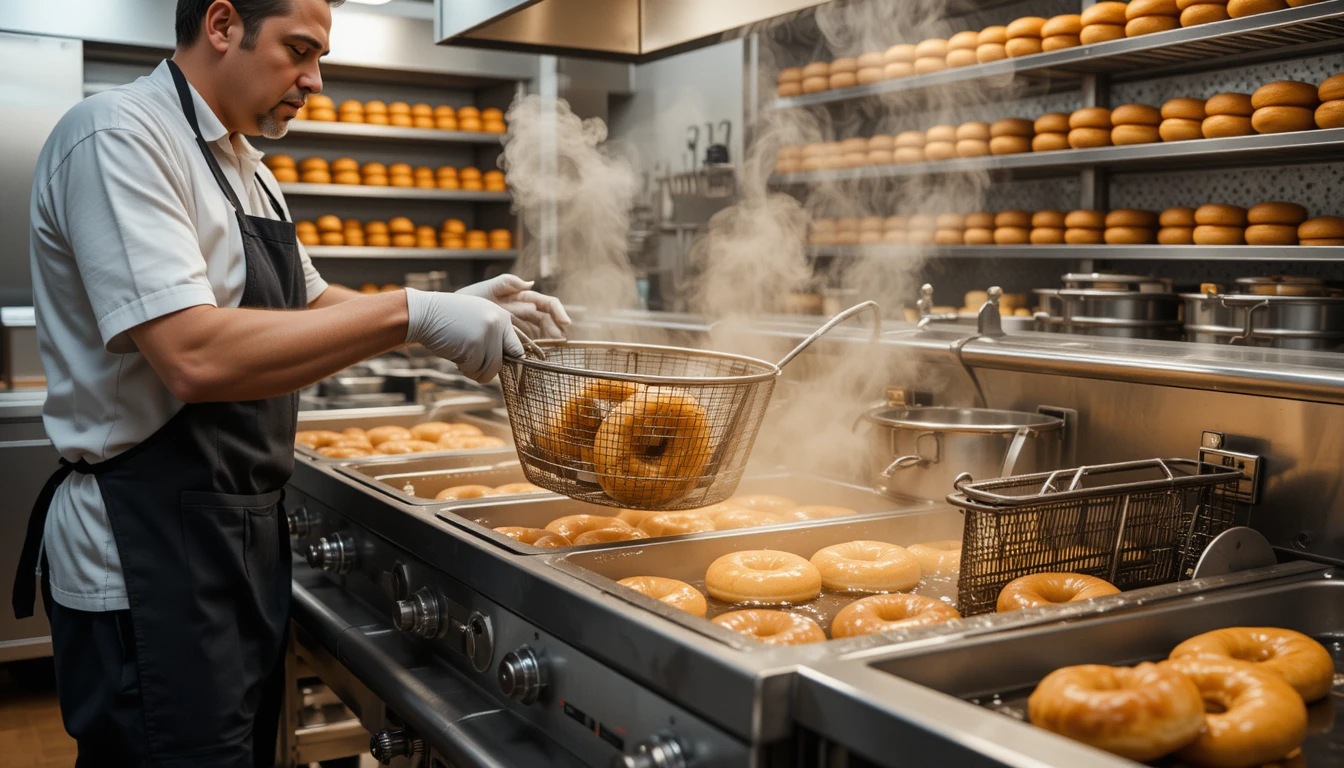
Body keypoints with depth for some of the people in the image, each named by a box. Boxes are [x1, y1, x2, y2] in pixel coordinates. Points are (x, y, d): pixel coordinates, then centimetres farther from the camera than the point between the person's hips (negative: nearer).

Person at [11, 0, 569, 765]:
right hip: (150, 552, -9)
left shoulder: (244, 166, 13)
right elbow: (197, 357, -29)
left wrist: (459, 306, 4)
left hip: (245, 530, 9)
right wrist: (414, 313, -25)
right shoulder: (119, 136, -17)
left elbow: (310, 308, 19)